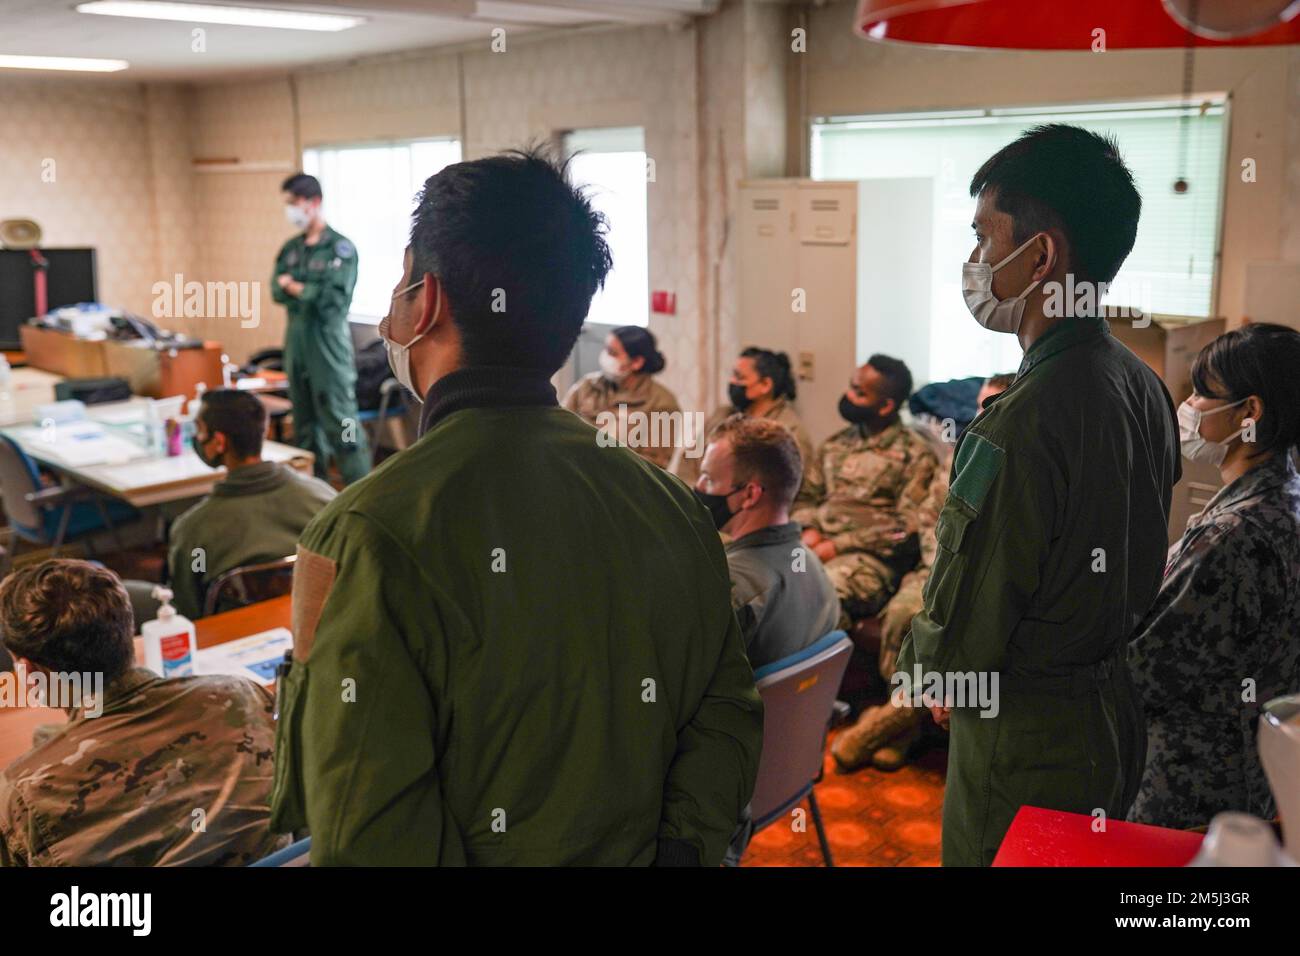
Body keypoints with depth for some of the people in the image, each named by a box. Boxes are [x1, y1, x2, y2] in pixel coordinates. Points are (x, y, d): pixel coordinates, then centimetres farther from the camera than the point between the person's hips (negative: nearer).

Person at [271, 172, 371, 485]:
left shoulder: (340, 247, -6)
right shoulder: (290, 248, 13)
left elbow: (335, 298, -16)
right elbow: (277, 291, 4)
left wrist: (295, 287, -6)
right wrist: (312, 293, -14)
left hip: (328, 343, -7)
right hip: (296, 341, 7)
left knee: (340, 422, -8)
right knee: (304, 423, 12)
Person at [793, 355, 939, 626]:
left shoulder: (915, 455, 3)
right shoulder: (835, 444, 22)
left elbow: (907, 528, -6)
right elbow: (805, 496, 23)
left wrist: (837, 546, -10)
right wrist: (809, 530, -1)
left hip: (871, 557, -5)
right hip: (818, 548, 5)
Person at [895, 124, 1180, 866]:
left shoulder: (1022, 422, -28)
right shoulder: (1144, 387, 0)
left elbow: (958, 636, -23)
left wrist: (922, 670, 1)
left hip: (1026, 742, -8)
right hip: (1115, 712, 9)